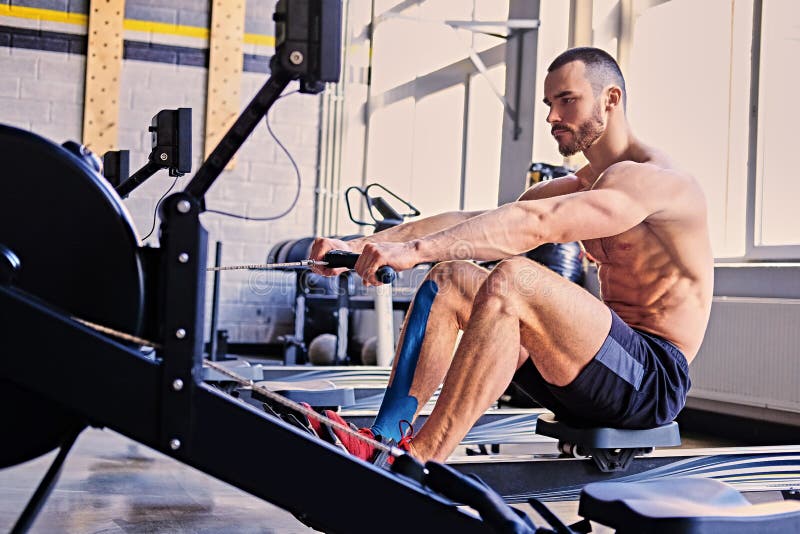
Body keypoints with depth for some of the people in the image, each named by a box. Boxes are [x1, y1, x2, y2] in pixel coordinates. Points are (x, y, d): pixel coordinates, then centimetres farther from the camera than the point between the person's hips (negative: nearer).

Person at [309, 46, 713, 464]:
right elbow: (471, 220, 5)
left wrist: (416, 250, -35)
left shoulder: (655, 180, -12)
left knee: (512, 279, -31)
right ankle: (382, 441, -16)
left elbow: (535, 225, -28)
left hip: (654, 381, -9)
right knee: (449, 278, -4)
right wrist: (361, 245, -6)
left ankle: (417, 463, -31)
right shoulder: (576, 190, 16)